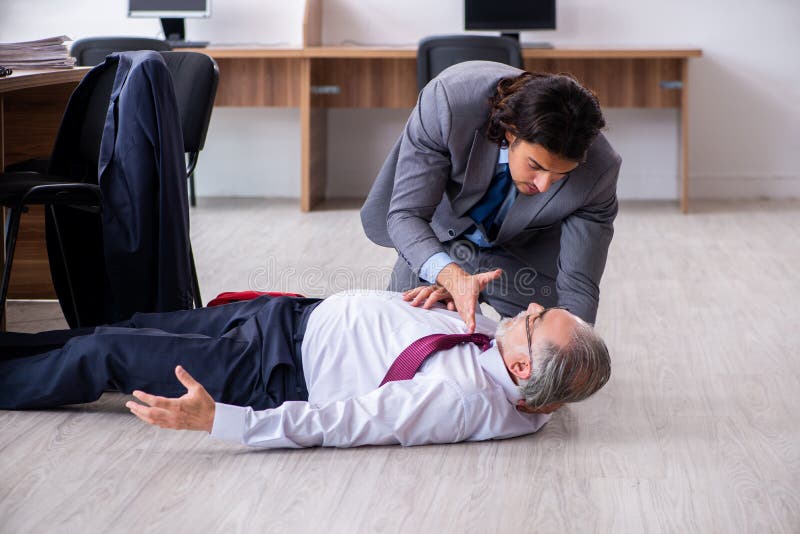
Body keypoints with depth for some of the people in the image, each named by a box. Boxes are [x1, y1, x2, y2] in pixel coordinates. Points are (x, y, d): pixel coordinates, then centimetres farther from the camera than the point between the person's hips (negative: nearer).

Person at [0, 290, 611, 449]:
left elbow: (338, 423, -34)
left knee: (109, 353, 3)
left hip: (280, 367, -8)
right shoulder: (523, 369, -12)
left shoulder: (460, 401, -35)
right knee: (136, 326, 18)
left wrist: (215, 419, -33)